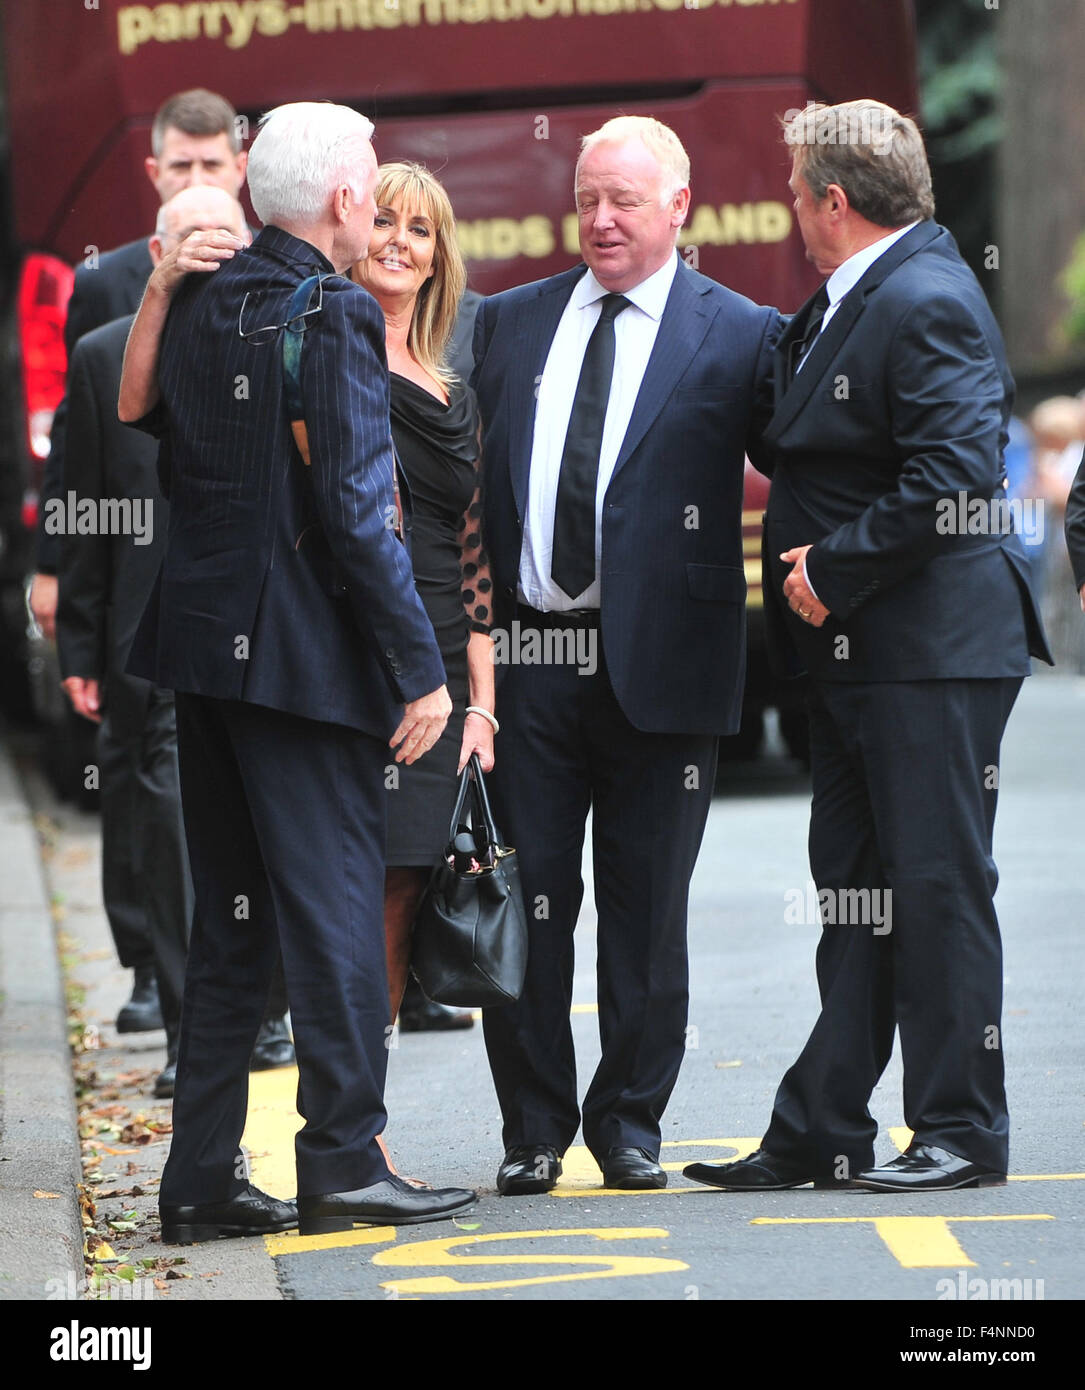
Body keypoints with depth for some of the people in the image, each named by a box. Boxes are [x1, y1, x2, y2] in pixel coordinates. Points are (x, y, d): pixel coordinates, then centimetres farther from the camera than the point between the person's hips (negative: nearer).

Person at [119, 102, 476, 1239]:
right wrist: (420, 667, -14)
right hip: (305, 653, -8)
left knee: (229, 916, 12)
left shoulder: (196, 304, 8)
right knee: (335, 902, -2)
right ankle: (341, 1163, -1)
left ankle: (202, 1176, 13)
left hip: (203, 638, 8)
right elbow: (354, 509, -17)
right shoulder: (334, 317, -14)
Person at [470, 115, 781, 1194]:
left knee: (646, 906, 6)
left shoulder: (738, 336, 0)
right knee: (528, 899, 5)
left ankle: (630, 1122, 17)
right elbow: (465, 469, 12)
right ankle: (534, 1127, 15)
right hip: (526, 655, 3)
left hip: (656, 661, -3)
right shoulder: (510, 323, 11)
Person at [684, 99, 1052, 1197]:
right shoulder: (842, 305, 15)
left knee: (937, 887, -3)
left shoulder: (926, 303, -16)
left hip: (928, 651, -10)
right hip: (852, 652, 10)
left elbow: (953, 477, -24)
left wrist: (833, 568, -17)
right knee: (854, 892, 12)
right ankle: (821, 1134, 16)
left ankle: (960, 1134, 4)